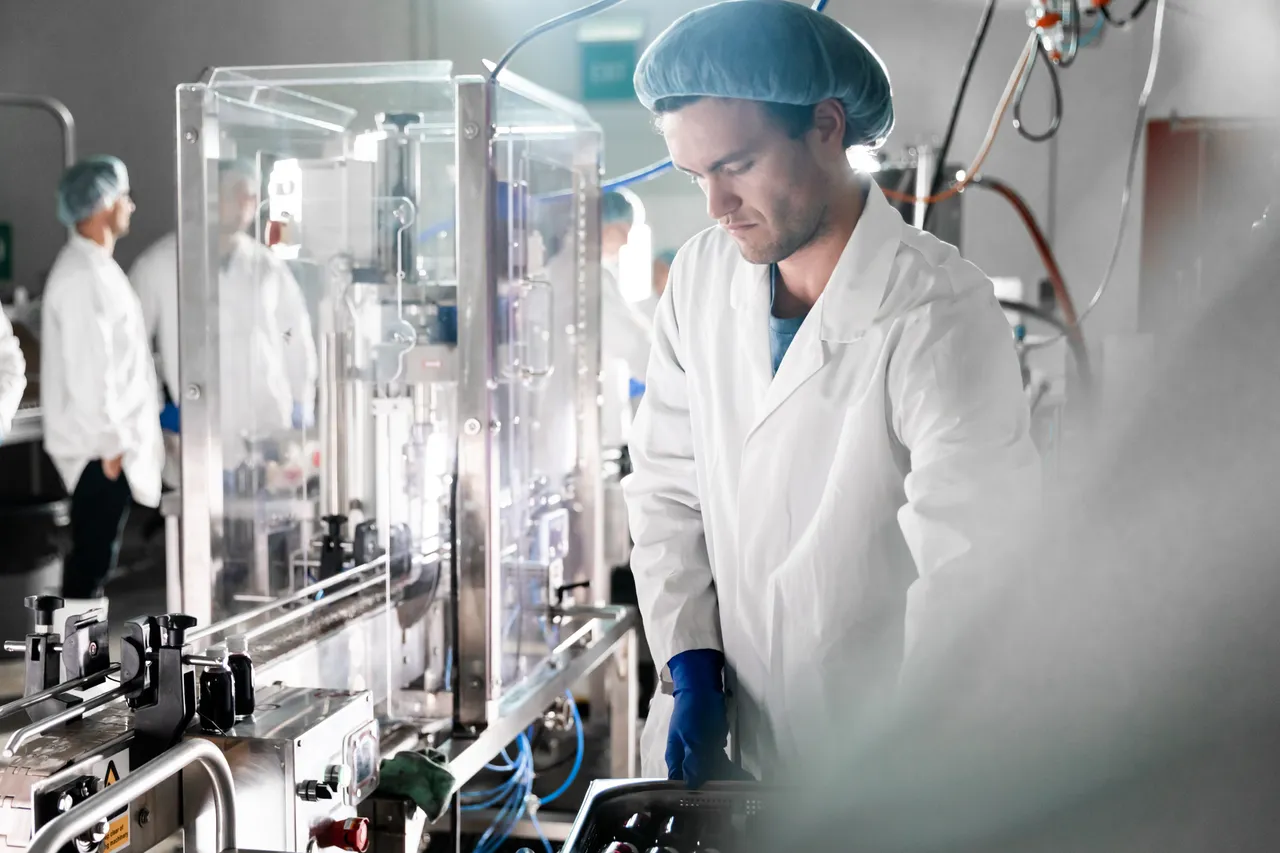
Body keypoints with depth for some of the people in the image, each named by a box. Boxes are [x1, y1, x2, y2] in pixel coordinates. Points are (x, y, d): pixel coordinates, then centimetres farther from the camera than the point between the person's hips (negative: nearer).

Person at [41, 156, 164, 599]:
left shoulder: (97, 266, 13)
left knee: (96, 554, 16)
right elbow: (89, 368, -22)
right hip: (101, 447, -9)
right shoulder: (82, 275, -19)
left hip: (114, 443, 10)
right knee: (91, 557, -2)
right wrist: (110, 443, -16)